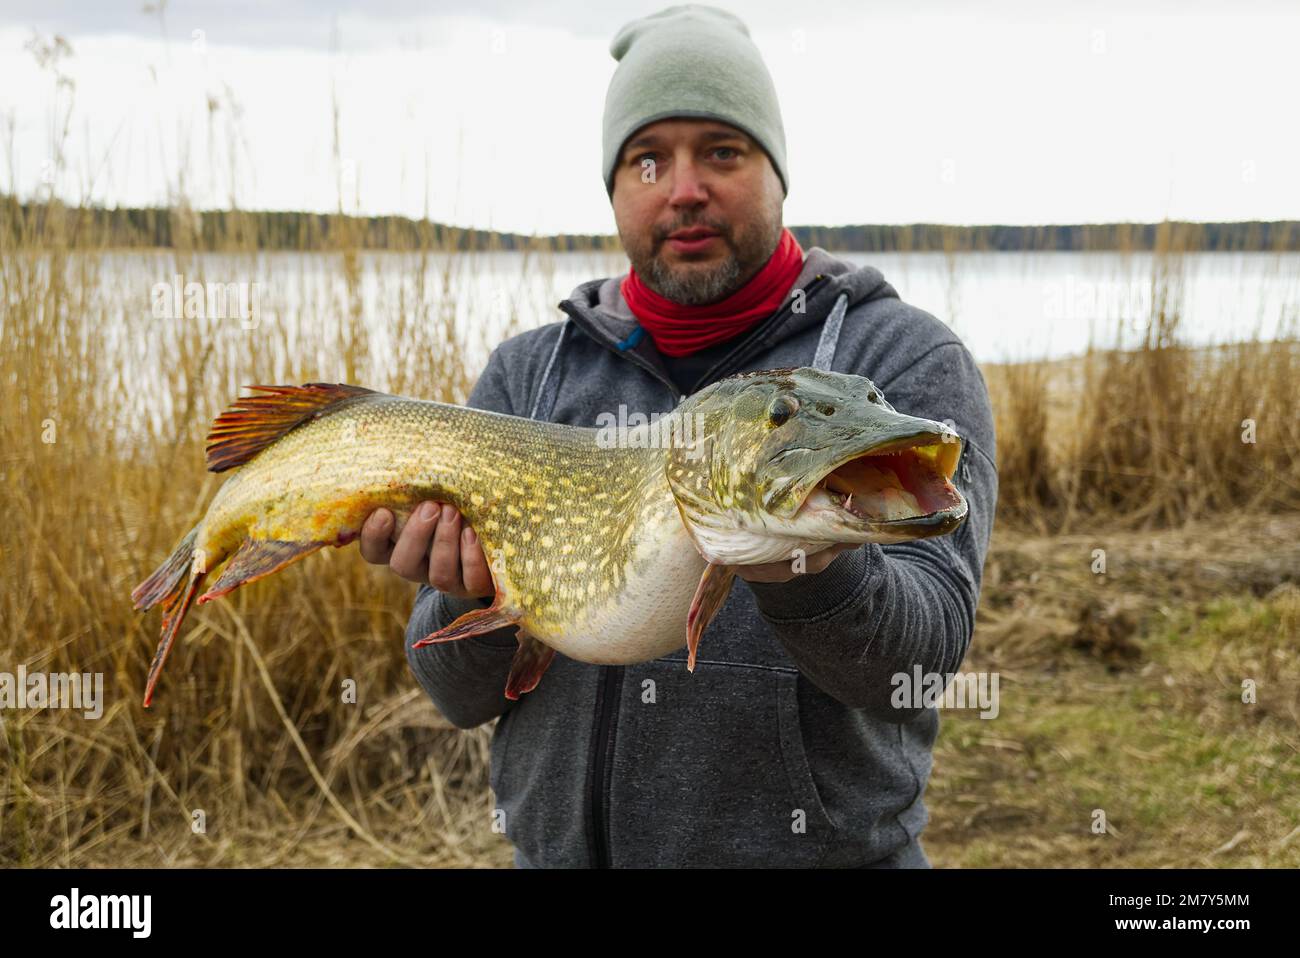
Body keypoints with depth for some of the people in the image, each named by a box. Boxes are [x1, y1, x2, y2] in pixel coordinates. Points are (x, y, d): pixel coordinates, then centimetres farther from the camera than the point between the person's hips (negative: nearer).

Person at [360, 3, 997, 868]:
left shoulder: (907, 360, -7)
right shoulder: (526, 376, 1)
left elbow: (926, 644, -17)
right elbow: (463, 694, -1)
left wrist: (810, 576, -35)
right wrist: (478, 594, -21)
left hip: (818, 845, -2)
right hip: (558, 844, 3)